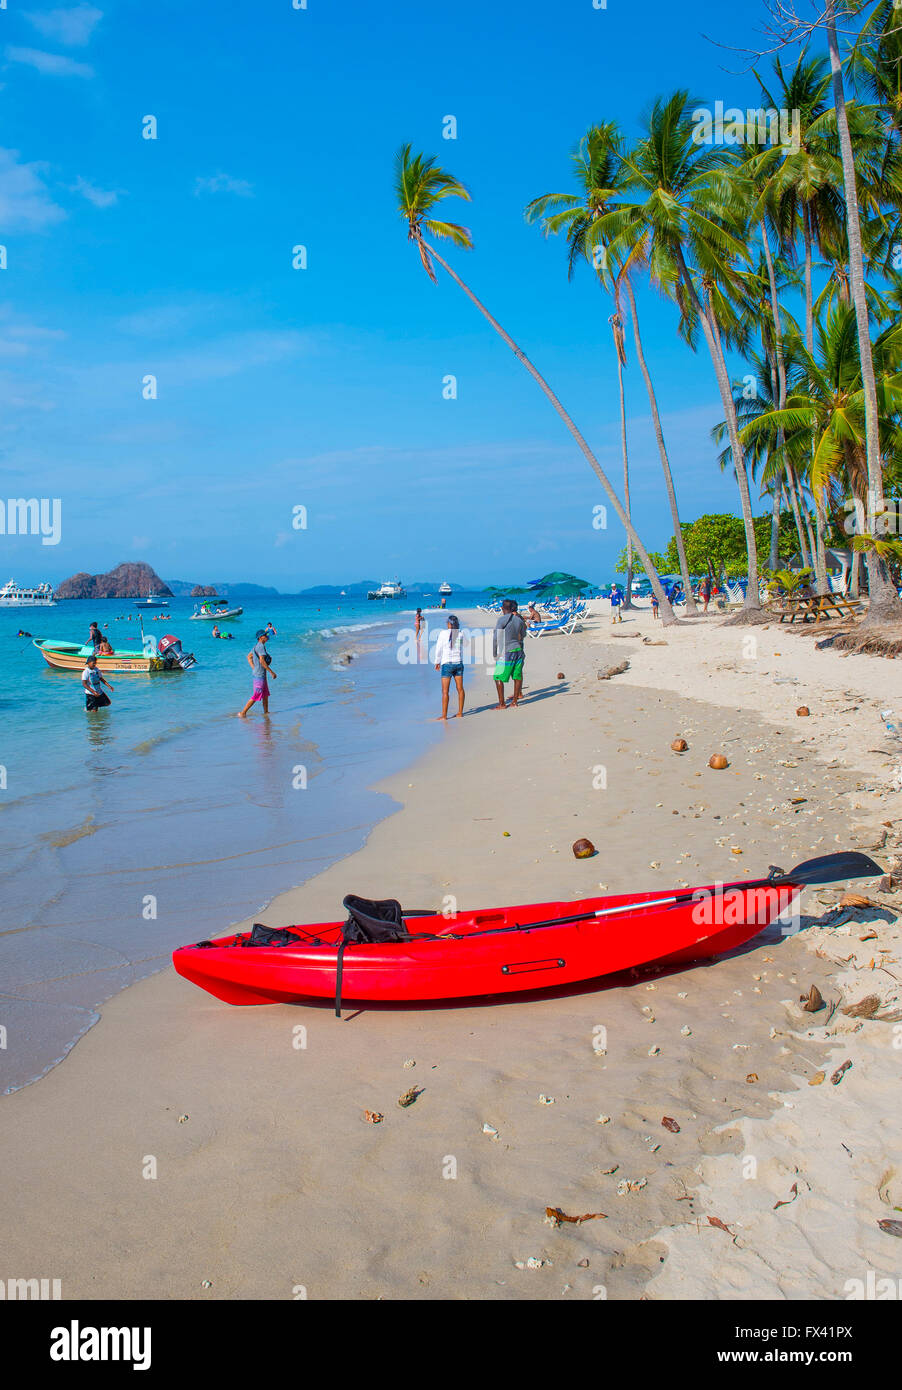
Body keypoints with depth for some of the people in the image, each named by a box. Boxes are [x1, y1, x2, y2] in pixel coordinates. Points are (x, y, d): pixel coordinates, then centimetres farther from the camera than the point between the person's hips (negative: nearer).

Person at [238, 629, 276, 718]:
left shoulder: (256, 645, 10)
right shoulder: (260, 646, -19)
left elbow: (249, 657, 21)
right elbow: (262, 661, -26)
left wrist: (254, 668, 16)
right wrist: (271, 672, -20)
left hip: (262, 674, 10)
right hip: (259, 675, -10)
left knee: (266, 695, 18)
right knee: (256, 697, -4)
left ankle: (266, 712, 28)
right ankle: (242, 713, 0)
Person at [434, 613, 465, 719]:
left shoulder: (443, 633, -9)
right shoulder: (461, 634, 0)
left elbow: (438, 649, -2)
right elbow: (461, 649, 11)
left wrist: (437, 662, 9)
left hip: (447, 664, -4)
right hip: (459, 663, 4)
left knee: (445, 691, -2)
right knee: (460, 689, 9)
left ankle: (444, 715, -2)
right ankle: (460, 713, 14)